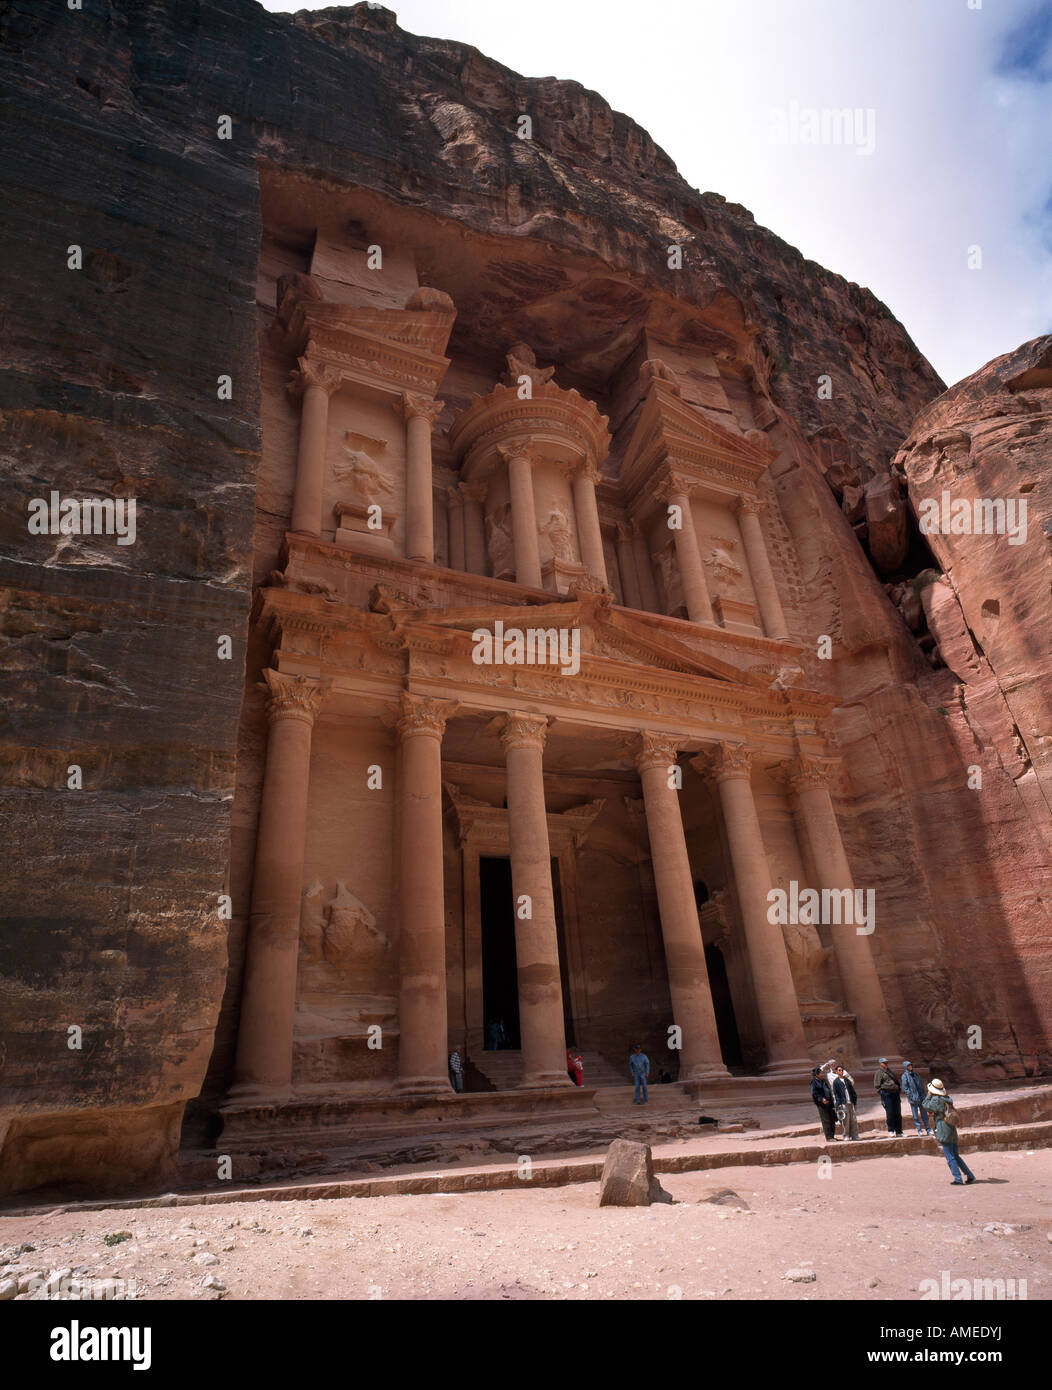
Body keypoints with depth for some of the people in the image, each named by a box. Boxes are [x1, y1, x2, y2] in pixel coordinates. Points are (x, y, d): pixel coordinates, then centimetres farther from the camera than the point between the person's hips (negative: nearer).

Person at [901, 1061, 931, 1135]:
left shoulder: (916, 1074, 14)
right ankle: (919, 1130, 9)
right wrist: (910, 1097, -15)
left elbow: (922, 1085, 17)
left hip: (921, 1097, 5)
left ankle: (928, 1130, 15)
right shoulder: (904, 1076, -4)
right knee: (916, 1115, 2)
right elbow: (904, 1088, -9)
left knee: (924, 1114, 8)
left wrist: (925, 1094, 8)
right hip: (913, 1098, -5)